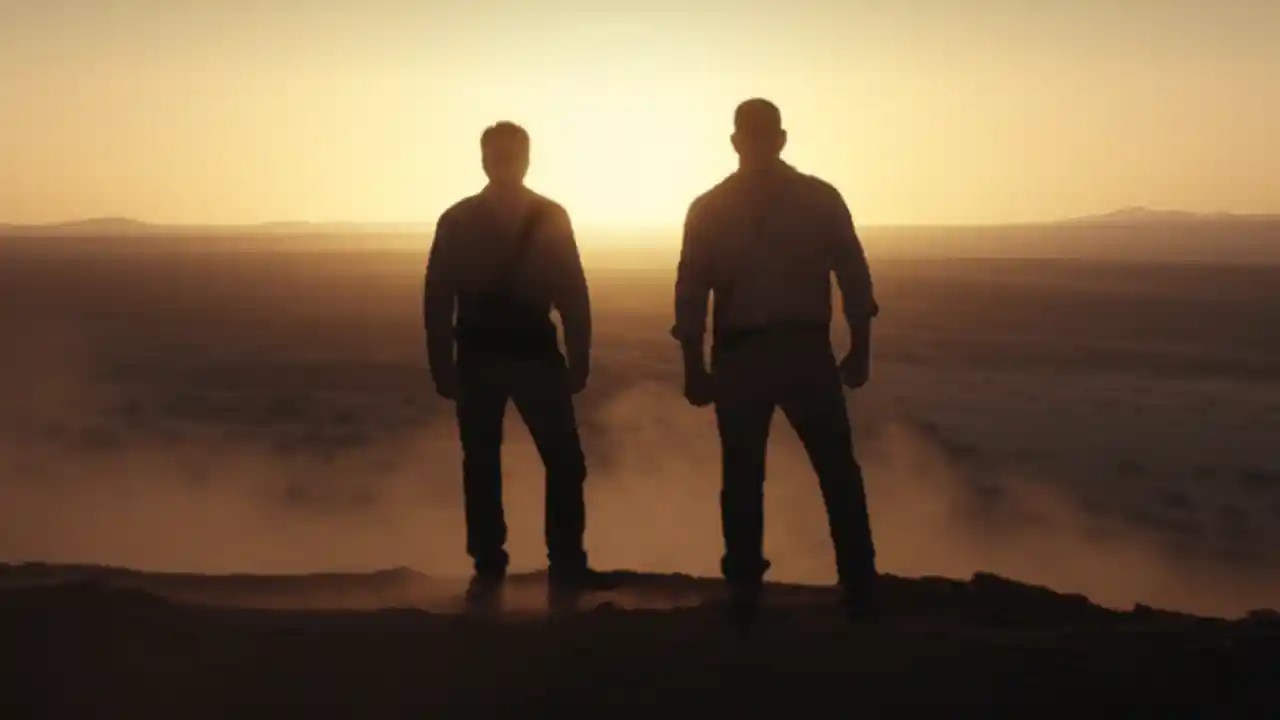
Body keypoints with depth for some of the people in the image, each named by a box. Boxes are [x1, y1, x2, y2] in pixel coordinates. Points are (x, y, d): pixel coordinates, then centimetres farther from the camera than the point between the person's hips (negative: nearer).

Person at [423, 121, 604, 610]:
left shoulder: (550, 218, 2)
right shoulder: (458, 221, 1)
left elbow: (572, 292, 2)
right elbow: (438, 297, 1)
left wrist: (580, 358, -2)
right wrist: (442, 364, -3)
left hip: (537, 353, 0)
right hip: (478, 357, 0)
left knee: (566, 463, -4)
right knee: (481, 466, 6)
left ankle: (567, 566, 7)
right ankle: (487, 569, 16)